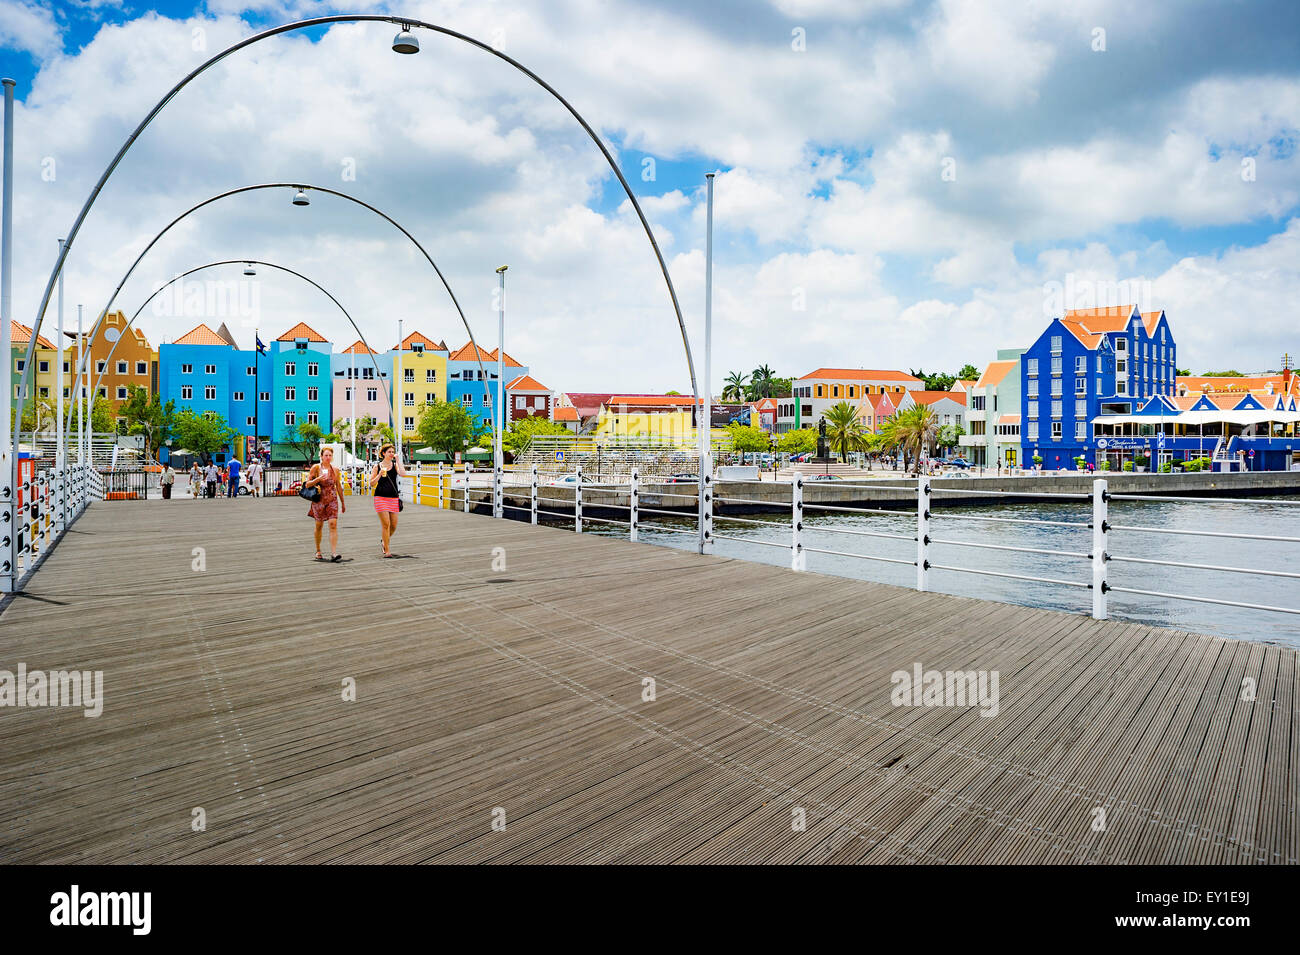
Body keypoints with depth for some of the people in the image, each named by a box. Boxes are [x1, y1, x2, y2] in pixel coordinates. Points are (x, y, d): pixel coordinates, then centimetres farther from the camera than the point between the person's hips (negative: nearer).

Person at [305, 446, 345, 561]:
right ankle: (318, 551, 25)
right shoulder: (316, 467, -1)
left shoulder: (335, 469, 7)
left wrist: (343, 503, 18)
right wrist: (318, 479, -20)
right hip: (319, 499, -1)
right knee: (319, 525, 7)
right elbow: (307, 484, -1)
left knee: (333, 524, -11)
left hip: (332, 500, 1)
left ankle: (333, 553, -15)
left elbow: (339, 486, 16)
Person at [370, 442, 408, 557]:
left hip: (394, 497, 2)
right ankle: (386, 550, 0)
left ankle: (384, 541, 32)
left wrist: (398, 460, -9)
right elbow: (372, 484, 4)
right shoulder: (377, 466, 4)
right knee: (385, 524, -9)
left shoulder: (395, 465, 7)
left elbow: (403, 474, -14)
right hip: (381, 497, -2)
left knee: (394, 525, 4)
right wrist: (379, 475, -12)